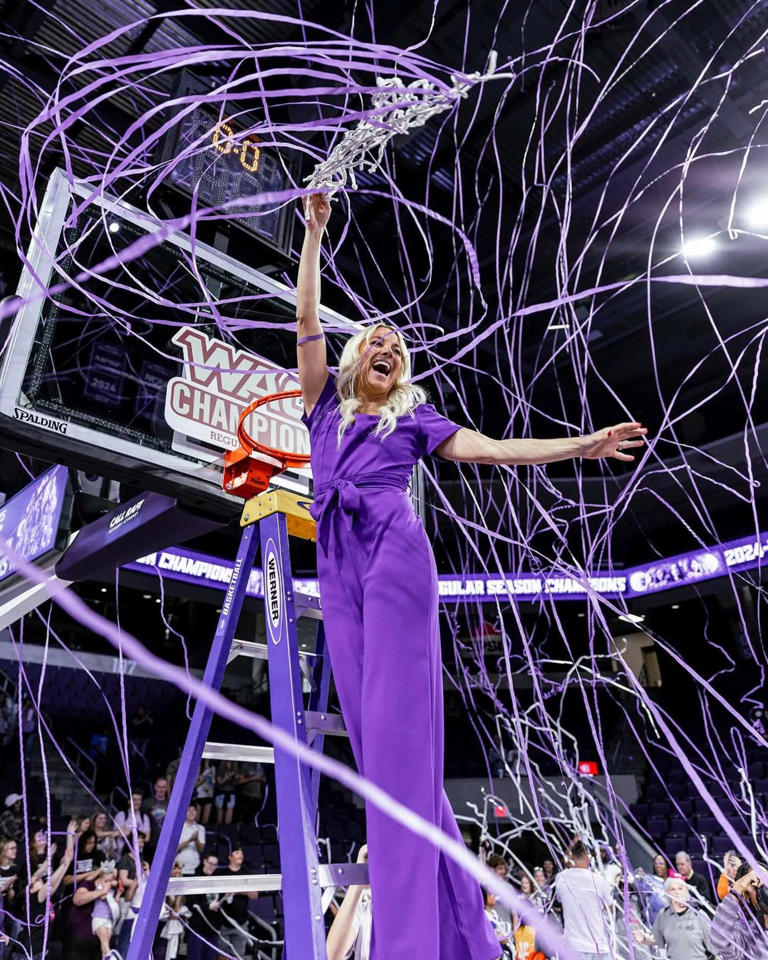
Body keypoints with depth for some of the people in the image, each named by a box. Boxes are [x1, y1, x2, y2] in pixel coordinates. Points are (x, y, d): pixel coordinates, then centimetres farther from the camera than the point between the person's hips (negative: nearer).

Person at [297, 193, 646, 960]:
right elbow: (306, 318, 23)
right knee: (371, 732, -1)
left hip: (394, 552, -3)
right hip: (337, 566, 3)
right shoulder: (326, 404, 25)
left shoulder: (413, 417, 19)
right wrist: (314, 230, 25)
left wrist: (582, 445, 7)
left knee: (398, 729, -15)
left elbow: (485, 449, 12)